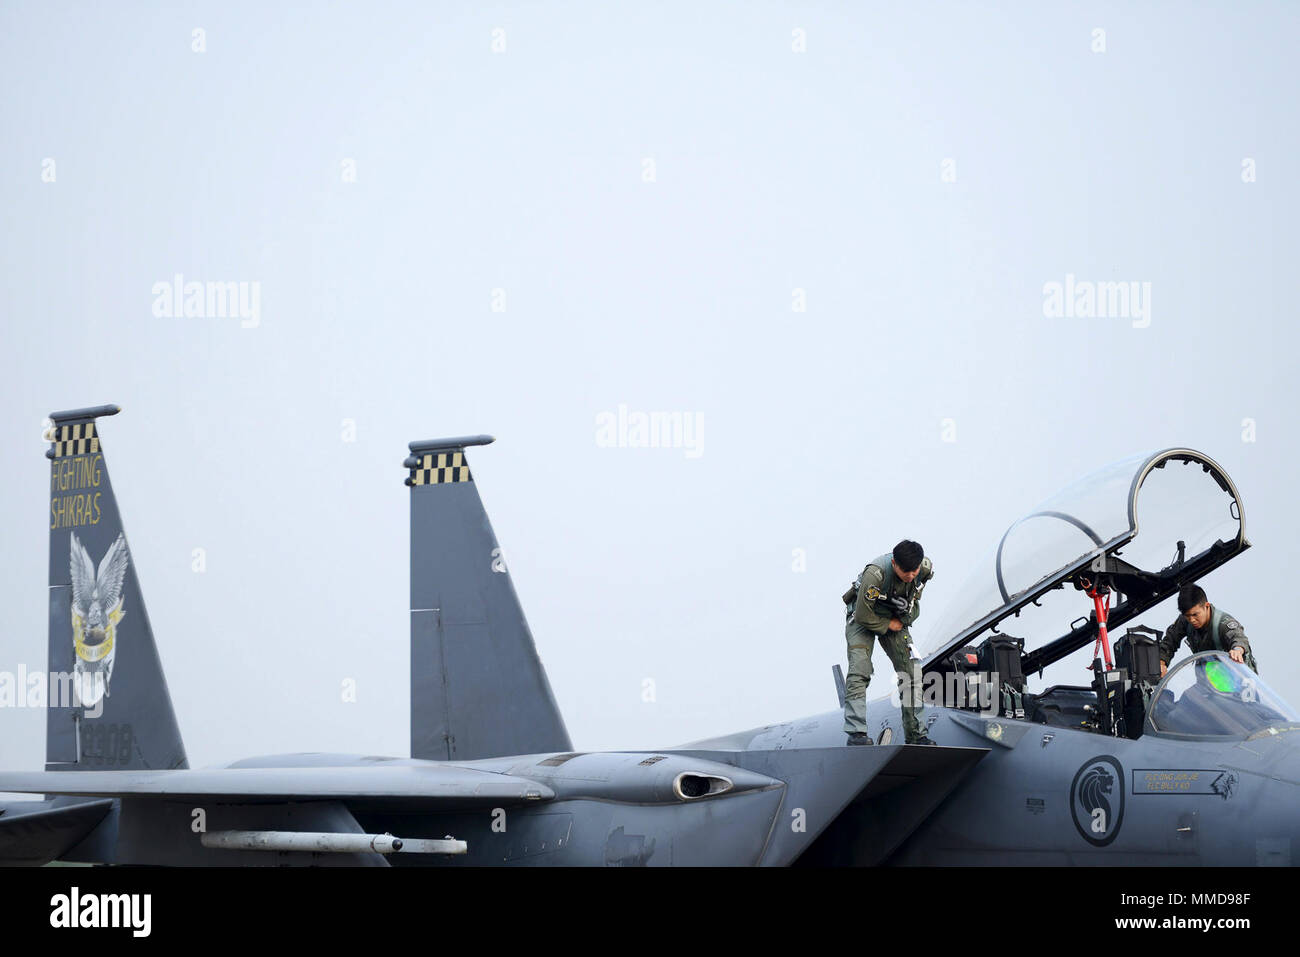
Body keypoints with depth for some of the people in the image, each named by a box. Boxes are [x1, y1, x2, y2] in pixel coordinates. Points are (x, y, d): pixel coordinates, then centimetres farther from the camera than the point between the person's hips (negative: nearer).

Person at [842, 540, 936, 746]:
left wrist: (908, 611, -19)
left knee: (911, 673, -2)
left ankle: (915, 734, 5)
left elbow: (916, 608, 0)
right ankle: (856, 732, -24)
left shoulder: (925, 570, -19)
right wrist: (889, 625, -15)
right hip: (864, 620, -5)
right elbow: (864, 616, -26)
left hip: (895, 621, 5)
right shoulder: (875, 574, -36)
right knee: (859, 672, -21)